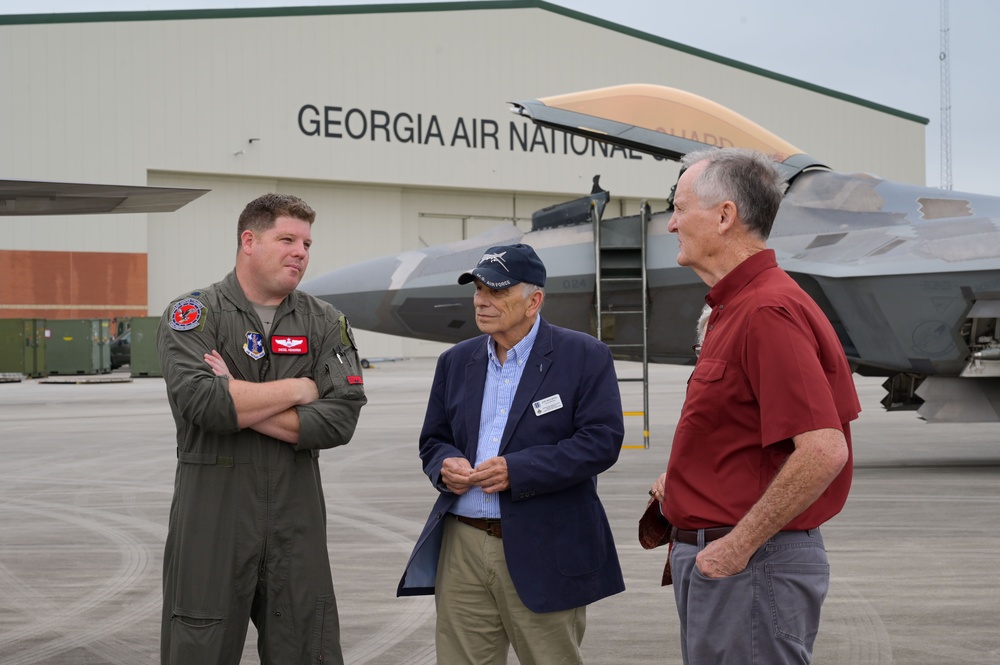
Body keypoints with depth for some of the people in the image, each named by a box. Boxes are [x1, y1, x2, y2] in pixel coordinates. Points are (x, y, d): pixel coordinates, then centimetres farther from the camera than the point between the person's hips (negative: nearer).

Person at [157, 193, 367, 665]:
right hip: (212, 517, -3)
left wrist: (238, 404, -13)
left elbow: (340, 419, -8)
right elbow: (202, 402, -20)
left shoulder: (324, 324, 6)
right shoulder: (193, 314, -2)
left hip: (297, 520, 3)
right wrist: (298, 389, -10)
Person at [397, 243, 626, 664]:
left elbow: (603, 440, -11)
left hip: (543, 552, -4)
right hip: (463, 546, 4)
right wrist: (445, 465, -6)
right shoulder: (456, 361, 13)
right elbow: (433, 440, 19)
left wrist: (516, 470, -19)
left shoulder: (584, 357, -3)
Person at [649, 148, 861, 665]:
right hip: (717, 558, 10)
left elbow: (824, 450, -27)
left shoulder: (767, 311, -20)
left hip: (752, 565, -10)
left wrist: (738, 546, -22)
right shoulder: (734, 307, 14)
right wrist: (686, 481, 13)